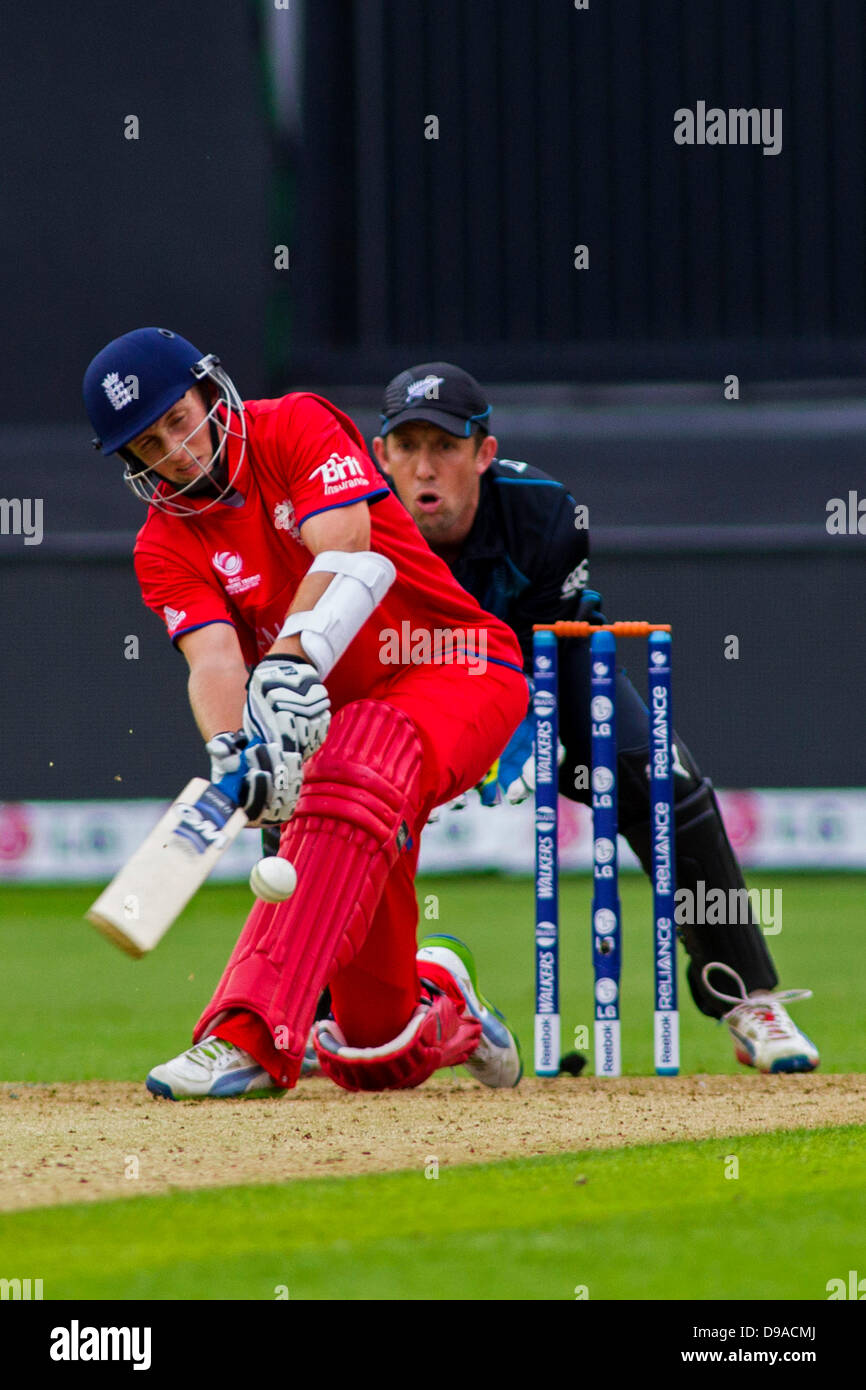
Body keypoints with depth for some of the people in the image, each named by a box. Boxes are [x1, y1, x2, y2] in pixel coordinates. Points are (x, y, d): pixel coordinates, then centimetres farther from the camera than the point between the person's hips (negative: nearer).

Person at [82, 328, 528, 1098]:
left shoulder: (297, 429, -10)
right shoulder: (165, 547, -1)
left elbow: (347, 550, -26)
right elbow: (212, 658, -18)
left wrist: (293, 660, -42)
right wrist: (231, 748, -40)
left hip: (460, 670, -5)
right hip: (338, 713, 5)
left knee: (351, 783, -39)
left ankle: (249, 1035, -45)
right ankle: (440, 1012, 36)